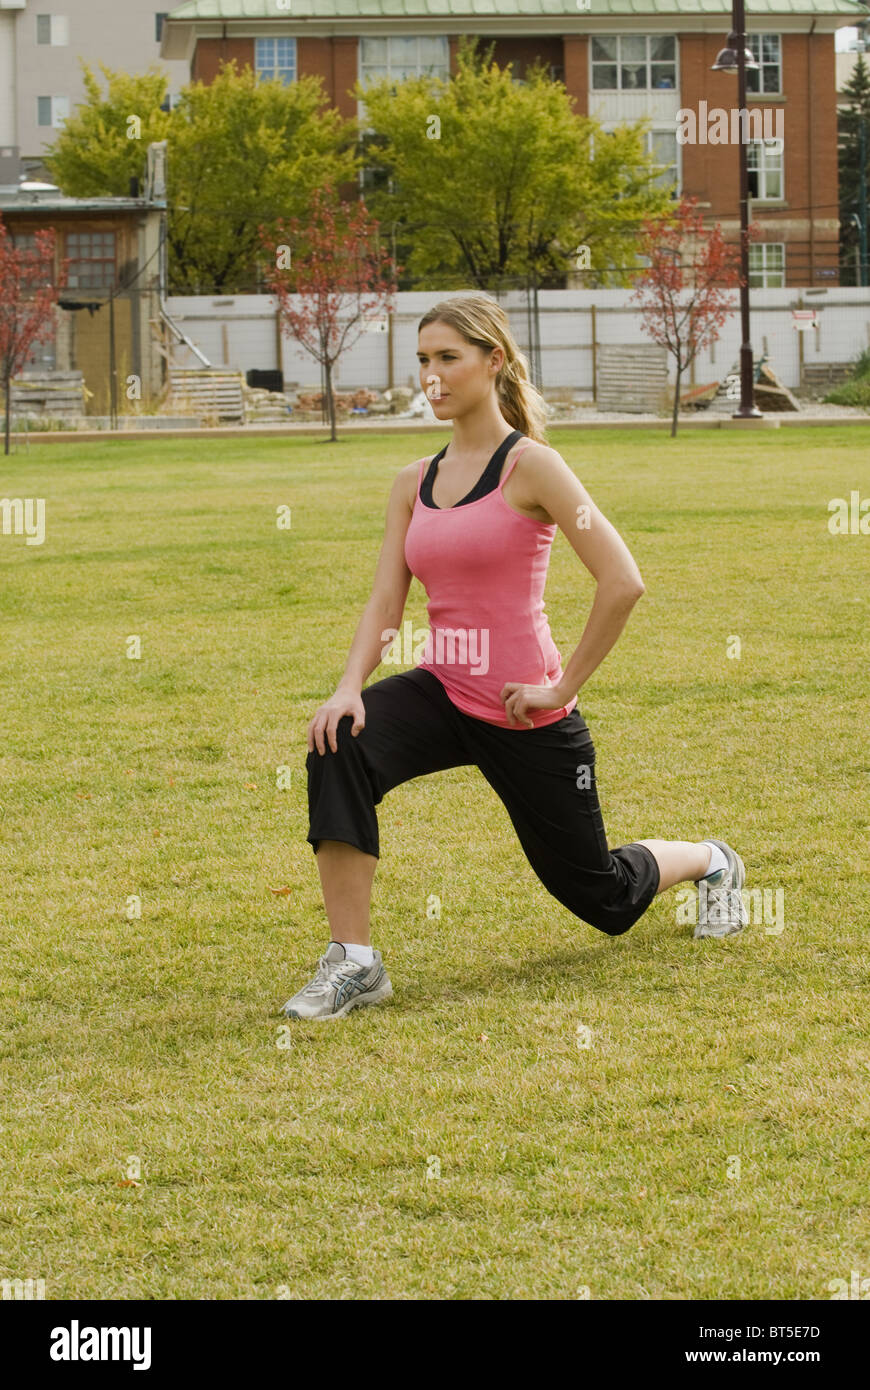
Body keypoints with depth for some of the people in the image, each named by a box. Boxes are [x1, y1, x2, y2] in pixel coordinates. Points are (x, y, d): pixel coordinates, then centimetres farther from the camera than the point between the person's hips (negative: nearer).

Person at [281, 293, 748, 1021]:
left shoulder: (530, 466, -13)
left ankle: (712, 863, 46)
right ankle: (353, 962, -25)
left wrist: (564, 686, -14)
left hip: (522, 711, -5)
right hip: (442, 691, 5)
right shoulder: (415, 483, 7)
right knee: (339, 744, -28)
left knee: (597, 894, 11)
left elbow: (623, 583, -18)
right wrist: (350, 686, -16)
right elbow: (386, 600, 2)